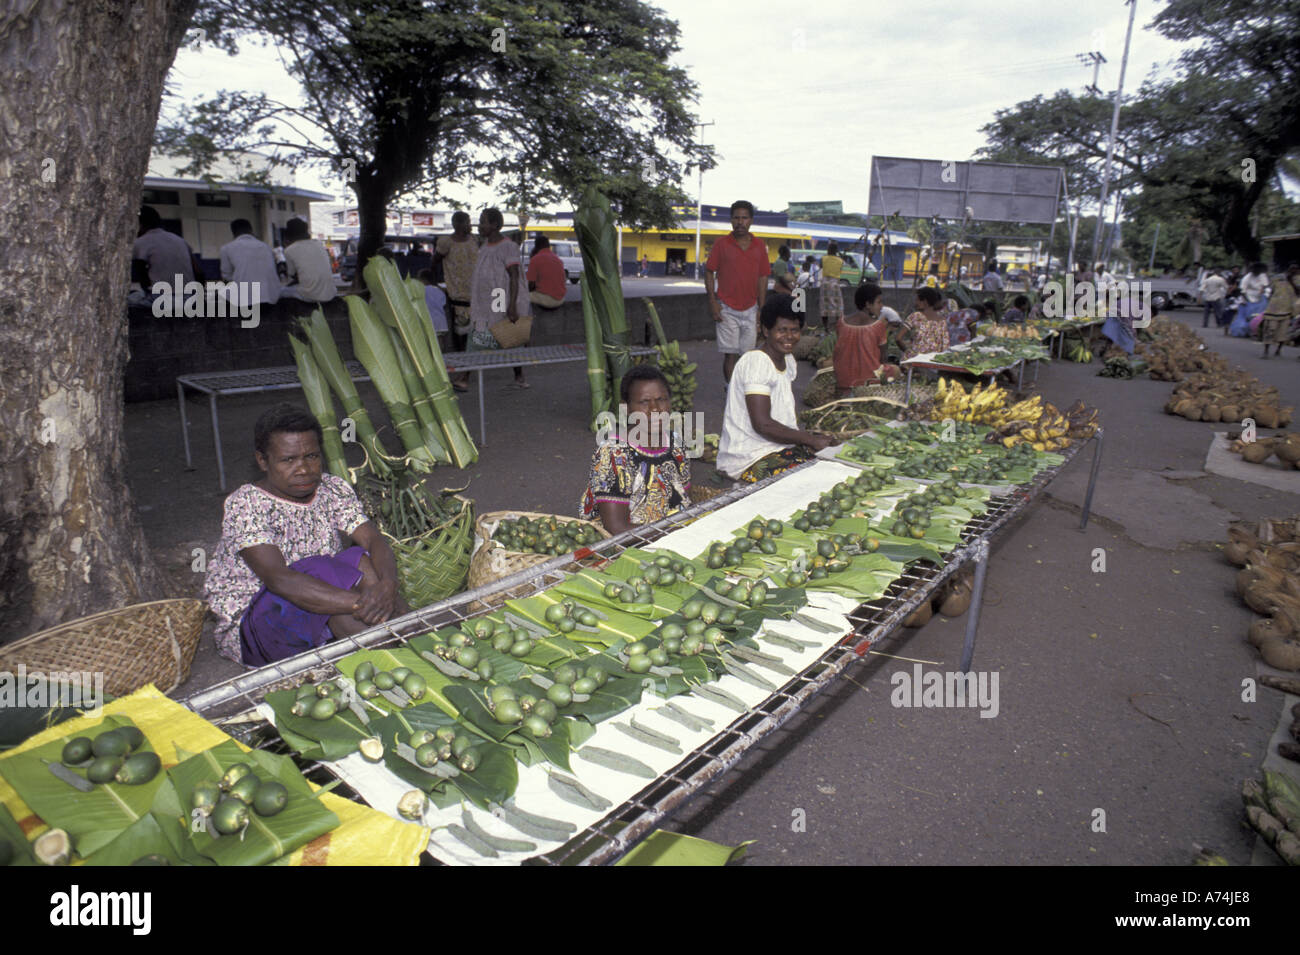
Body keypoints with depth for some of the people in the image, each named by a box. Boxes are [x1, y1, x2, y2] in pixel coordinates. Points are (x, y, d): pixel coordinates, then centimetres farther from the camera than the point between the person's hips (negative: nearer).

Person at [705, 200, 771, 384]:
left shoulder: (759, 246, 7)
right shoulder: (721, 244, -1)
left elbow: (762, 278, 9)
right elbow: (709, 272, 1)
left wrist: (761, 309, 5)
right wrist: (712, 302, -8)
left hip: (750, 309, 3)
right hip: (727, 309, -3)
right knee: (730, 354, -5)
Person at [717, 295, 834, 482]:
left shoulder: (789, 360, 13)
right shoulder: (756, 362, -17)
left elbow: (786, 414, 14)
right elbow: (762, 424, -23)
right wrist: (811, 440, -18)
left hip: (780, 445, 10)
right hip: (750, 458, -10)